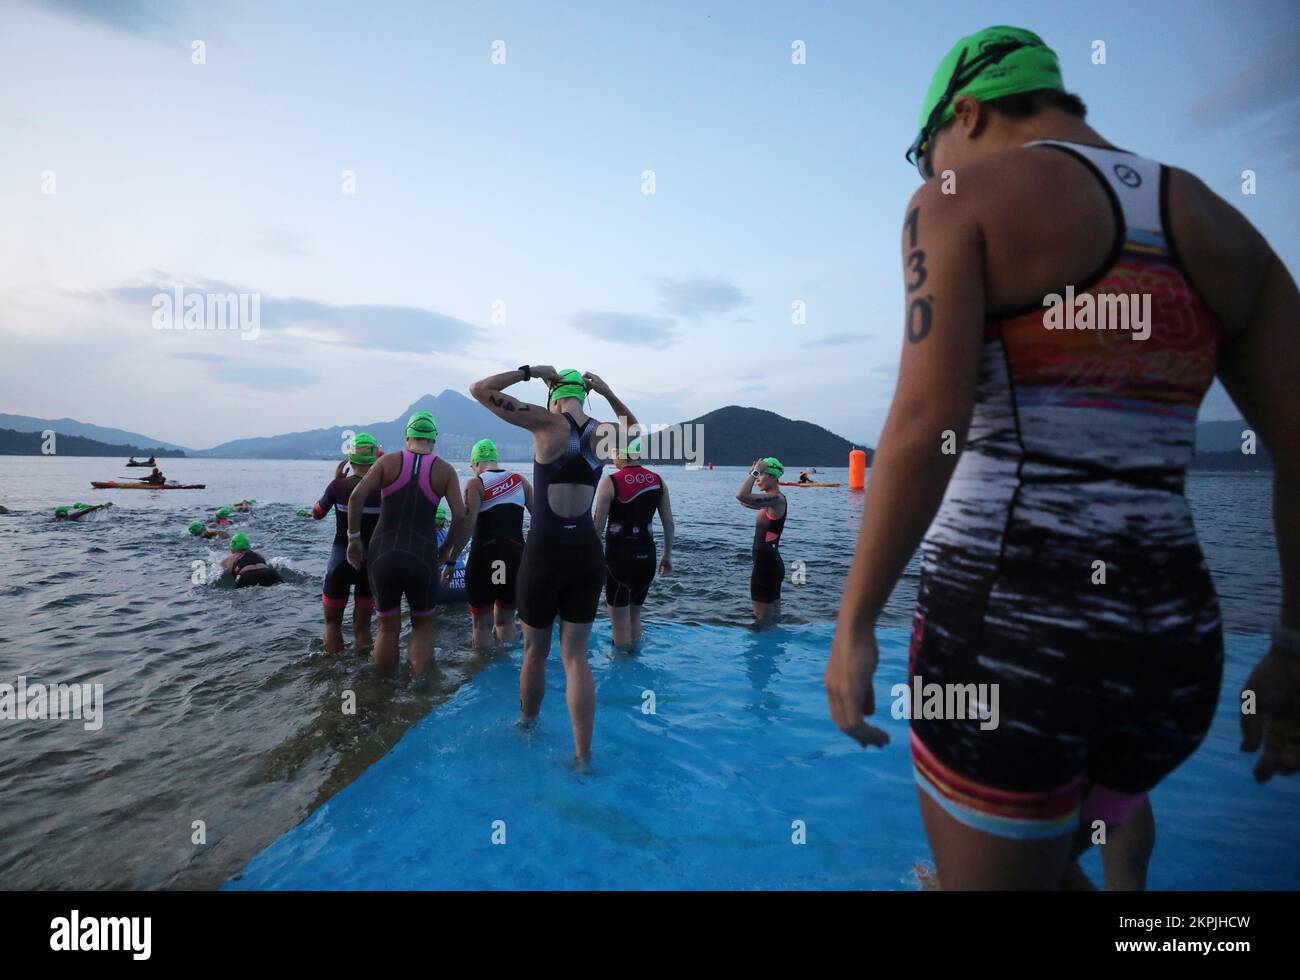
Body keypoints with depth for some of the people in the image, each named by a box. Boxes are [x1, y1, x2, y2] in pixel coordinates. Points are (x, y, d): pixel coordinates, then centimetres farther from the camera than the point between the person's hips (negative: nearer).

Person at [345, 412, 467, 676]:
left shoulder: (388, 461, 5)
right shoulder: (444, 470, 3)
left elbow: (356, 496, -8)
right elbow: (461, 517, -6)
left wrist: (354, 538, 1)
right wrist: (446, 551, 6)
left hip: (382, 554, 1)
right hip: (422, 557, -1)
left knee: (388, 627, 19)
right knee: (423, 625, 20)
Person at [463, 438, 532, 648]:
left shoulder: (475, 483, -4)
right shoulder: (519, 480, 9)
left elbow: (467, 525, -14)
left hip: (484, 556, -4)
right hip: (515, 556, 4)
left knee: (482, 622, 8)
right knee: (505, 620, 18)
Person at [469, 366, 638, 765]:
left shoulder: (548, 422, -7)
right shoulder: (604, 433, 4)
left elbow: (480, 390, -2)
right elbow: (635, 428, 31)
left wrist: (529, 371, 4)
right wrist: (607, 392, 20)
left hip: (545, 552, -3)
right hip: (587, 553, 3)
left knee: (535, 652, 17)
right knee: (575, 656, 10)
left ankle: (527, 726, 39)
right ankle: (583, 756, 10)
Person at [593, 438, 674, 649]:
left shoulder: (611, 482, -11)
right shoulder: (657, 480, 2)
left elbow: (598, 526, -12)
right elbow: (668, 523, 4)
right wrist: (667, 556, 15)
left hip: (619, 554, -5)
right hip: (646, 555, 5)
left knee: (620, 621, 7)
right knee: (635, 615, 22)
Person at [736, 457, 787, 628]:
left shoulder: (776, 499, -17)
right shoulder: (771, 499, 13)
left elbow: (741, 496, -31)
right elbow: (745, 501, 25)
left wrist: (756, 471, -19)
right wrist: (752, 473, 14)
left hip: (766, 565, -10)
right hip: (769, 563, 10)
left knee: (762, 620, -5)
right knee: (773, 618, 17)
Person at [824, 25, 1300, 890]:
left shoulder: (962, 202, -4)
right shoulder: (1217, 226, 13)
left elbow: (925, 427, -19)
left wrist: (855, 625, -11)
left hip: (1005, 627, -6)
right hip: (1172, 642, 7)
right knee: (1042, 853, 35)